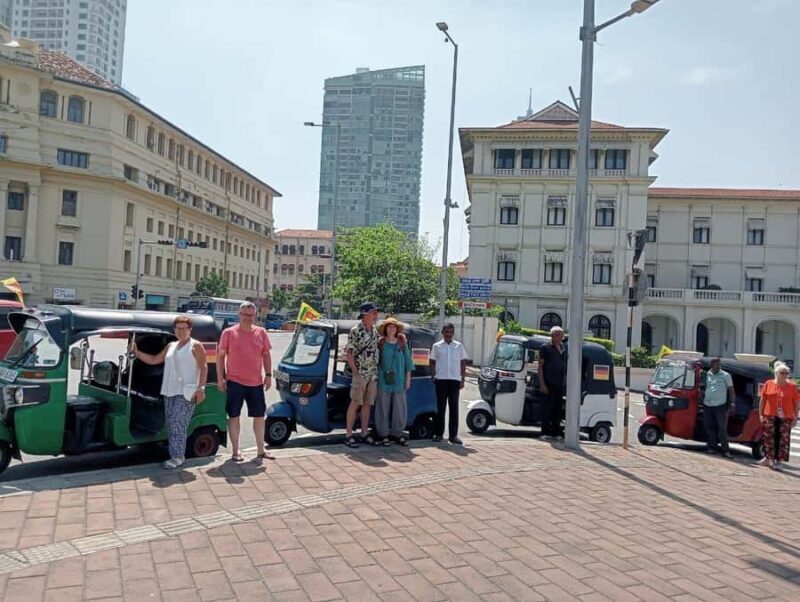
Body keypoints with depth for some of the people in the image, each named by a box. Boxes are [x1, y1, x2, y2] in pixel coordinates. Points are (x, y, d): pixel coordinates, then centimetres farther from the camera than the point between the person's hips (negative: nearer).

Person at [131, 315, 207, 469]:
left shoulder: (195, 346, -3)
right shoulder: (171, 346, 17)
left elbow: (204, 367, -9)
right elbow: (153, 360, 21)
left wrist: (201, 388, -17)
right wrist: (136, 352, 10)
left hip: (187, 392, -7)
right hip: (170, 391, 7)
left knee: (177, 422, -12)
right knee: (171, 424, 7)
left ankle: (177, 456, -6)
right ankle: (177, 455, 15)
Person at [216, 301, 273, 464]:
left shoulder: (261, 333, 4)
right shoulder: (228, 333, -4)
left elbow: (266, 355, 10)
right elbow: (221, 356, -1)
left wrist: (268, 375, 2)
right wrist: (220, 378, -5)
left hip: (256, 383, 3)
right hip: (235, 382, -3)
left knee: (259, 415, 9)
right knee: (234, 416, 5)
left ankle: (260, 449, 21)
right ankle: (235, 451, 17)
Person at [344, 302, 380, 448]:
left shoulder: (375, 331, 11)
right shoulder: (356, 330, -10)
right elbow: (349, 352, -12)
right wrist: (355, 372, -15)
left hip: (373, 374, 7)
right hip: (360, 374, -7)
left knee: (367, 404, 10)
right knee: (355, 403, -4)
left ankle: (364, 433, 18)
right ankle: (349, 435, 1)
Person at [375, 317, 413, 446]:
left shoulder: (402, 343, 6)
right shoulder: (380, 343, 1)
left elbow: (407, 361, 8)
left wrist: (408, 378, 4)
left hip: (399, 380, 2)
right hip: (383, 381, -2)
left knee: (399, 408, 5)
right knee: (383, 407, 2)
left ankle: (398, 434, 16)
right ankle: (383, 434, 11)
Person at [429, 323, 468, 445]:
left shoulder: (459, 346, 8)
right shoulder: (436, 346, 6)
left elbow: (463, 363, 9)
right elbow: (432, 362, 9)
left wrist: (462, 380, 3)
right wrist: (433, 376, -1)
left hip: (454, 380, 1)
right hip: (441, 380, 0)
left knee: (454, 408, 1)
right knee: (441, 407, 5)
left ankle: (453, 435, 5)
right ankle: (438, 433, 13)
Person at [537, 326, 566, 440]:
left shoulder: (564, 349, 14)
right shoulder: (545, 348, -3)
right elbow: (540, 367, -6)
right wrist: (542, 384, -13)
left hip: (560, 384, 6)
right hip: (549, 383, -6)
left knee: (558, 409, 9)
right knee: (548, 408, -4)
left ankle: (556, 432, 16)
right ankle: (545, 432, 2)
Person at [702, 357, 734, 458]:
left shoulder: (726, 375, 1)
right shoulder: (706, 375, 6)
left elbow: (731, 390, 3)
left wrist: (731, 404, -1)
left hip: (720, 406, -3)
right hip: (707, 405, 3)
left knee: (722, 428, -4)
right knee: (709, 427, 9)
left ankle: (725, 450, -1)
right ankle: (712, 447, 20)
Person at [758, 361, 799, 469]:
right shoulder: (768, 384, 3)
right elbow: (762, 400, 8)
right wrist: (760, 414, 4)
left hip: (786, 418, 0)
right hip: (770, 416, 1)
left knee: (783, 439, 2)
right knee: (769, 438, 6)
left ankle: (778, 461, 11)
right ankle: (768, 458, 19)